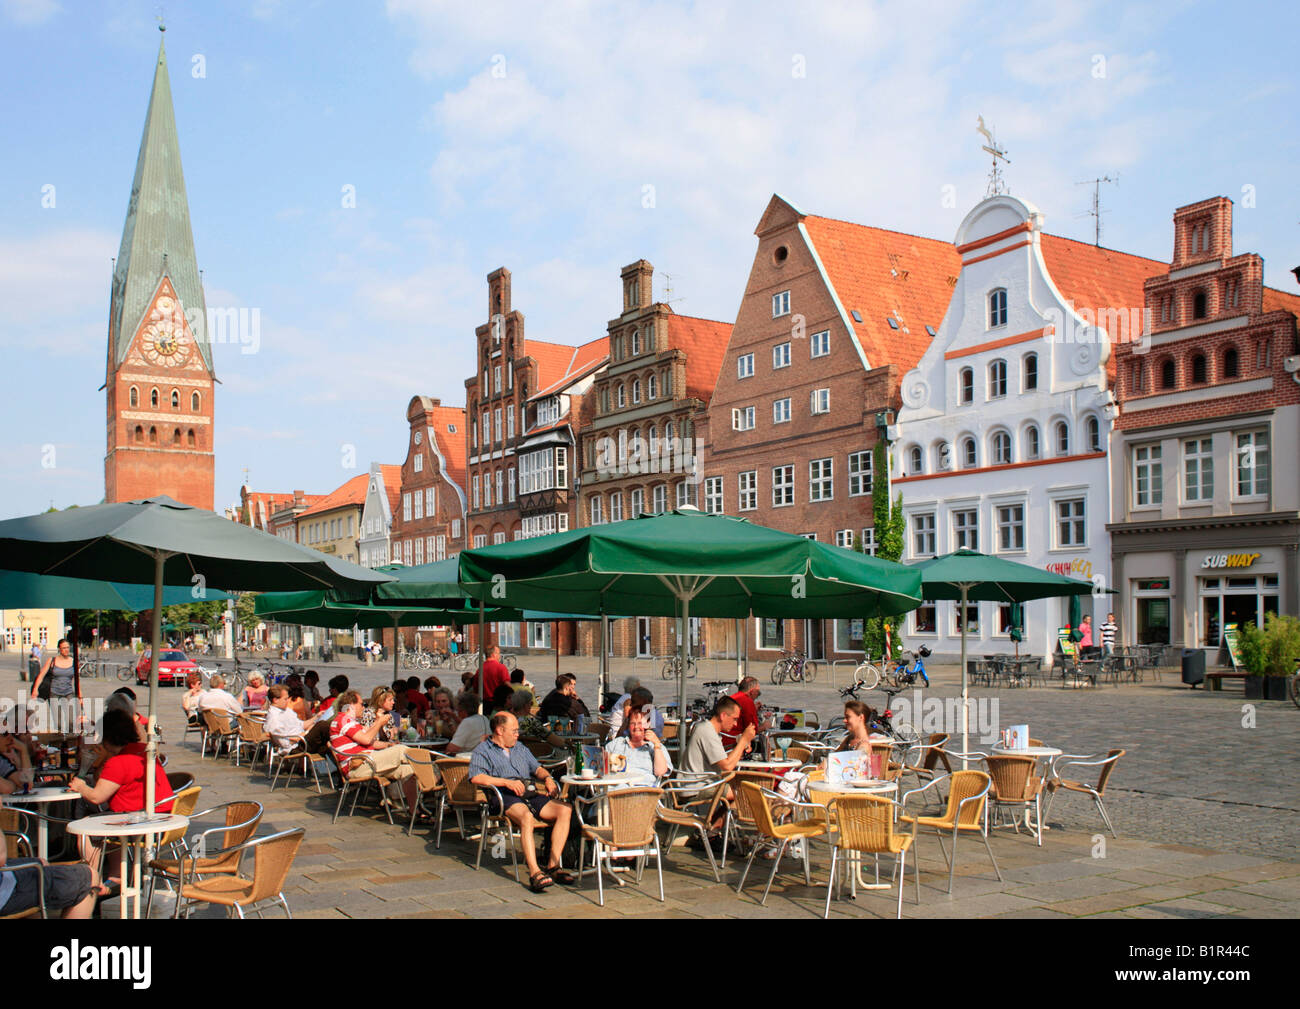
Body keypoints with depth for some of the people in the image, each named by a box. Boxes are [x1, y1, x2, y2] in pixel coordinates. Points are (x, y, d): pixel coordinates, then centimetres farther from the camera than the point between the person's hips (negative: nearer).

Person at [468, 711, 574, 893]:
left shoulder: (520, 748, 32)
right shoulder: (482, 751, 9)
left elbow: (537, 768, 32)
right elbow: (476, 777, -8)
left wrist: (547, 778, 8)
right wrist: (506, 782, -16)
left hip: (531, 795, 6)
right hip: (504, 797, -6)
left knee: (565, 810, -19)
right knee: (526, 817, -38)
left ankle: (553, 866, -21)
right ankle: (534, 873, -43)